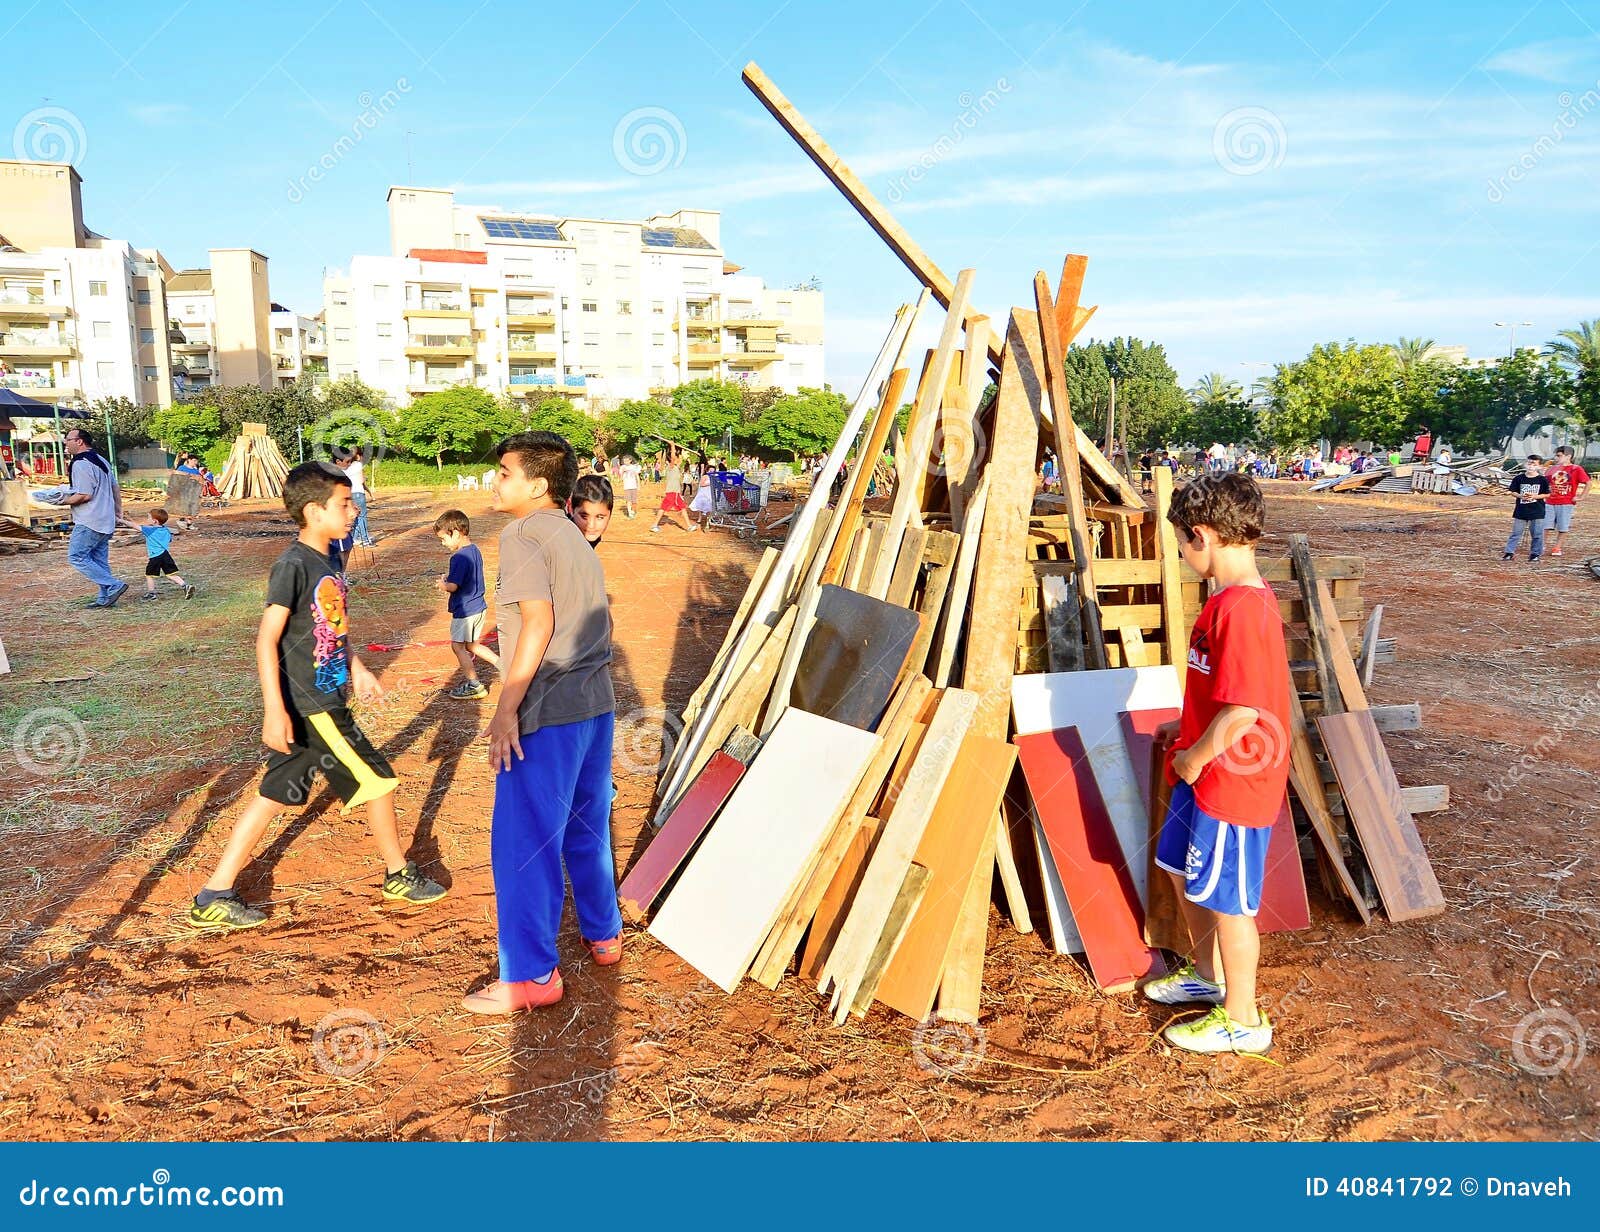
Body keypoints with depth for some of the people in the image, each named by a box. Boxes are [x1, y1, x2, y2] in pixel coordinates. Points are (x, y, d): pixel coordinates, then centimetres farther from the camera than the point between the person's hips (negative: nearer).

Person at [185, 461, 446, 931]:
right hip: (310, 707, -9)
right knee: (377, 780, 4)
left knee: (274, 796, 12)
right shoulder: (293, 565, -18)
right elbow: (267, 639, -21)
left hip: (318, 703, 9)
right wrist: (274, 711, -26)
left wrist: (357, 668, 28)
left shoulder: (324, 562, 9)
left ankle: (214, 897, 20)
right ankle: (400, 876, 23)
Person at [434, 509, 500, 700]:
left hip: (465, 611, -9)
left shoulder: (459, 558, -24)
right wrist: (448, 577, 7)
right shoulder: (474, 550, 5)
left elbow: (453, 586, -24)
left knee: (458, 646, 5)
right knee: (472, 646, 20)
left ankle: (473, 685, 11)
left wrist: (442, 584, -3)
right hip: (478, 607, 9)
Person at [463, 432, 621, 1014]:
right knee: (586, 827, 21)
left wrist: (506, 707, -21)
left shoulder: (522, 534, -10)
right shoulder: (577, 538, 16)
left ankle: (530, 976, 6)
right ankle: (603, 934, 35)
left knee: (524, 842, -1)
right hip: (596, 704, 9)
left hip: (547, 714, -9)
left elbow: (539, 620, -20)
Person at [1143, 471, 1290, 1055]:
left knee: (1228, 898, 7)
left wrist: (1195, 758, -16)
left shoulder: (1241, 608, -27)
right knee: (1184, 870, 24)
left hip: (1231, 781, -10)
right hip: (1205, 775, 10)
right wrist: (1184, 728, 15)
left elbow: (1241, 711, -28)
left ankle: (1242, 1019, 26)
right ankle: (1208, 974, 45)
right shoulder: (1235, 596, 5)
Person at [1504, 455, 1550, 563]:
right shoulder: (1518, 479, 1)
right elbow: (1513, 492, 4)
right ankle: (1509, 552, 9)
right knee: (1516, 533, 5)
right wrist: (1520, 496, -15)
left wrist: (1535, 496, -16)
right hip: (1521, 511, 1)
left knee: (1537, 534, 5)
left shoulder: (1542, 480, -3)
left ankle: (1535, 553, 15)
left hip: (1537, 511, -1)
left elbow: (1547, 494, 0)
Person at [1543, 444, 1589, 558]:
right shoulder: (1553, 468, 8)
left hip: (1566, 504, -3)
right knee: (1546, 526, 2)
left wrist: (1581, 497, -8)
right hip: (1550, 503, 3)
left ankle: (1557, 548, 13)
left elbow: (1588, 483, -4)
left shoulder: (1576, 469, -4)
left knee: (1562, 528, 3)